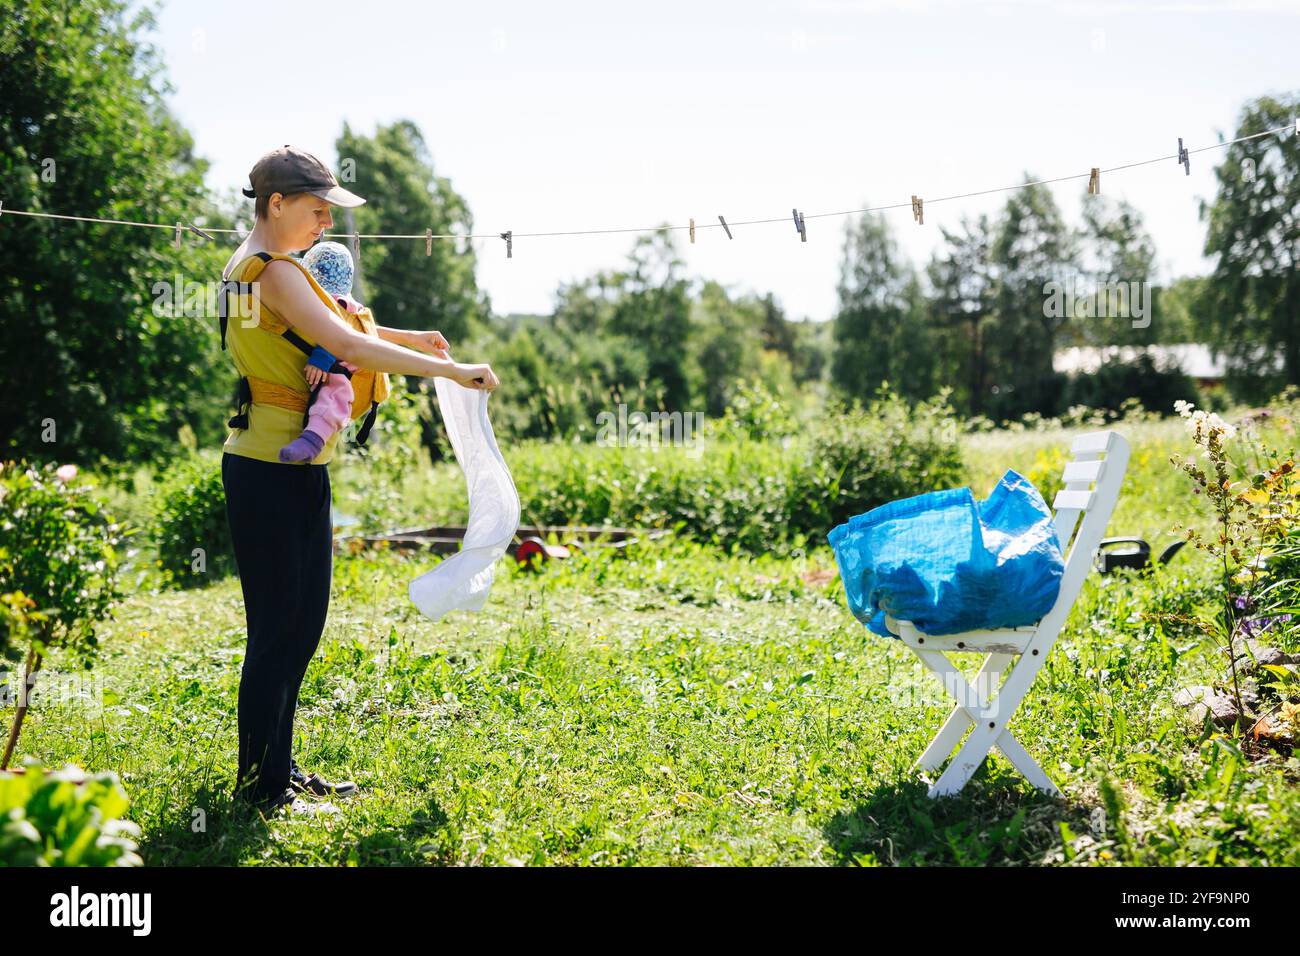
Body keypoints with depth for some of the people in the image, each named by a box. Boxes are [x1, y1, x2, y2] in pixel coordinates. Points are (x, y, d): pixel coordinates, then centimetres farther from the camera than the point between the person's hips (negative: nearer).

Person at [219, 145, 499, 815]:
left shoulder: (255, 267, 16)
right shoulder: (273, 273, -16)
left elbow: (325, 332, 29)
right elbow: (348, 346, -26)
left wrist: (406, 338, 20)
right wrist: (452, 370, -23)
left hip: (297, 470, 10)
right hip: (271, 473, -10)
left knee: (304, 623, 14)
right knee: (277, 629, -4)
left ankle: (278, 769, 24)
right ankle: (259, 787, 6)